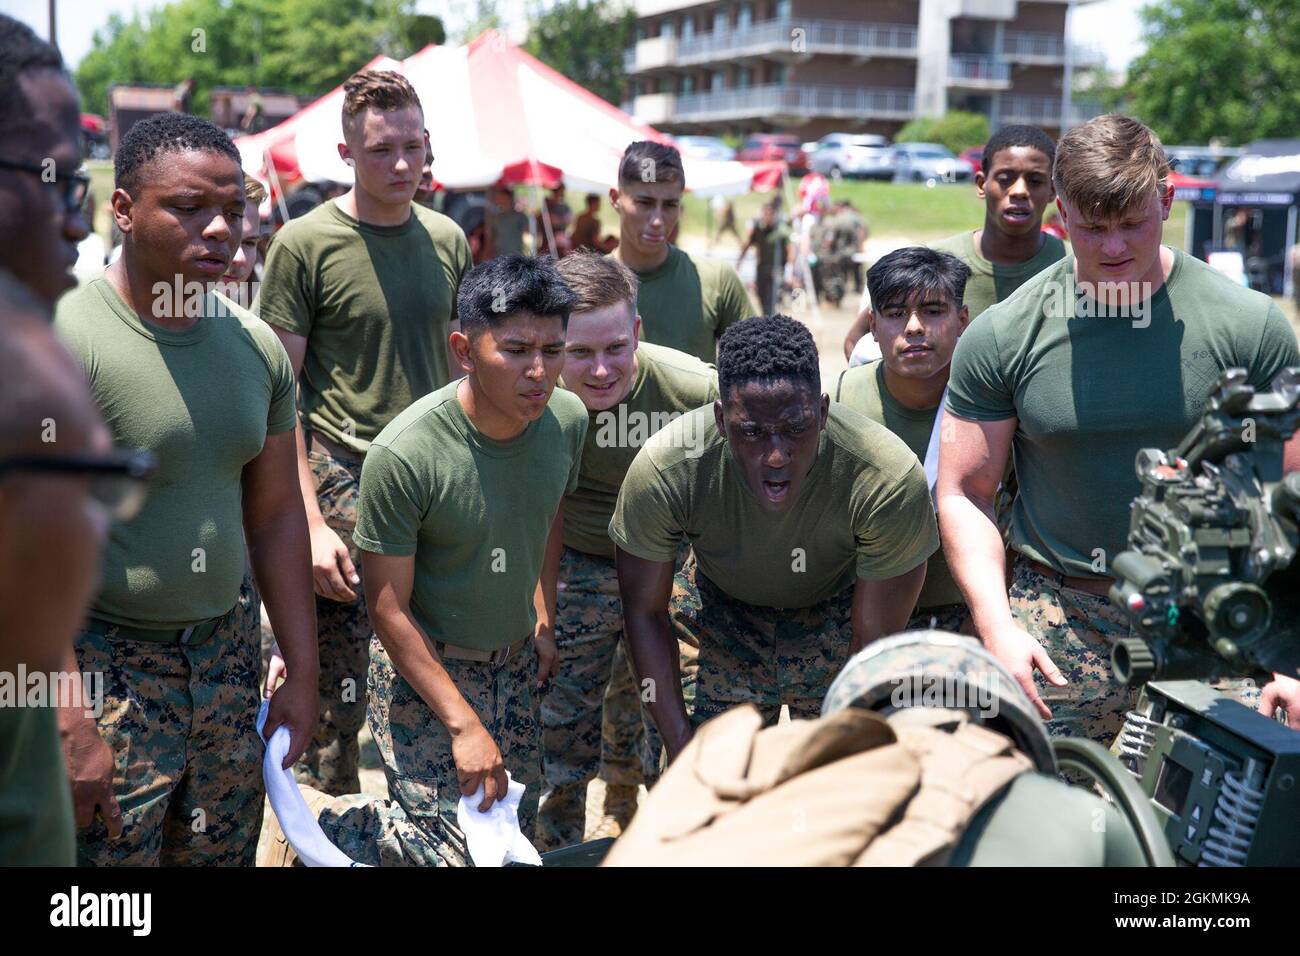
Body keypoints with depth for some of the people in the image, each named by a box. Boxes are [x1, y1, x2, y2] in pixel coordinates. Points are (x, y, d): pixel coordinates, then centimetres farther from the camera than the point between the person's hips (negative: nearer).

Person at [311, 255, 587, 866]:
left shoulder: (567, 419, -10)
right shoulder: (404, 454, -28)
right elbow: (389, 609, -20)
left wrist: (543, 623, 12)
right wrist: (463, 725, -20)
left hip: (515, 659, 6)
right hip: (425, 662, -6)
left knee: (516, 829, 14)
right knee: (453, 852, -12)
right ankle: (335, 823, 15)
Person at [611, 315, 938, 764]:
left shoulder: (892, 480, -34)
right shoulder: (664, 470, -31)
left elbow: (876, 645, -21)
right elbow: (643, 609, -14)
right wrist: (681, 744, -14)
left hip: (836, 620, 0)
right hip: (718, 615, 1)